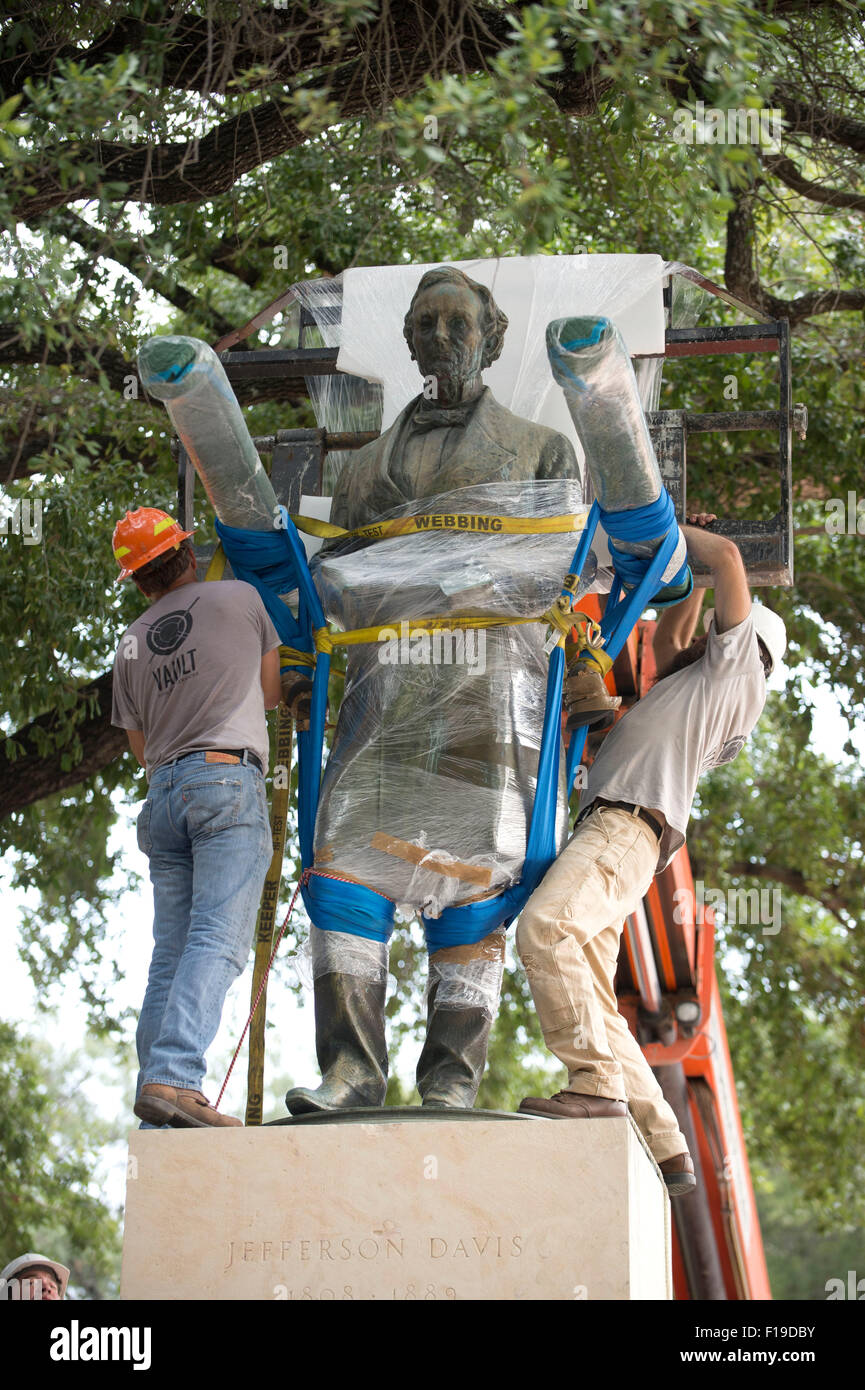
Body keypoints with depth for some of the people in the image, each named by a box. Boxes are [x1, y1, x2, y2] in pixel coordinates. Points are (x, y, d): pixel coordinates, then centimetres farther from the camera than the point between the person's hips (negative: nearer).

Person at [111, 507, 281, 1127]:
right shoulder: (239, 598, 9)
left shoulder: (131, 645, 19)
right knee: (218, 941, -16)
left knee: (171, 953, 5)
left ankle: (157, 1109, -3)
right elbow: (272, 692, 19)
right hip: (228, 779, -5)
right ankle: (174, 1078, -33)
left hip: (162, 795, 5)